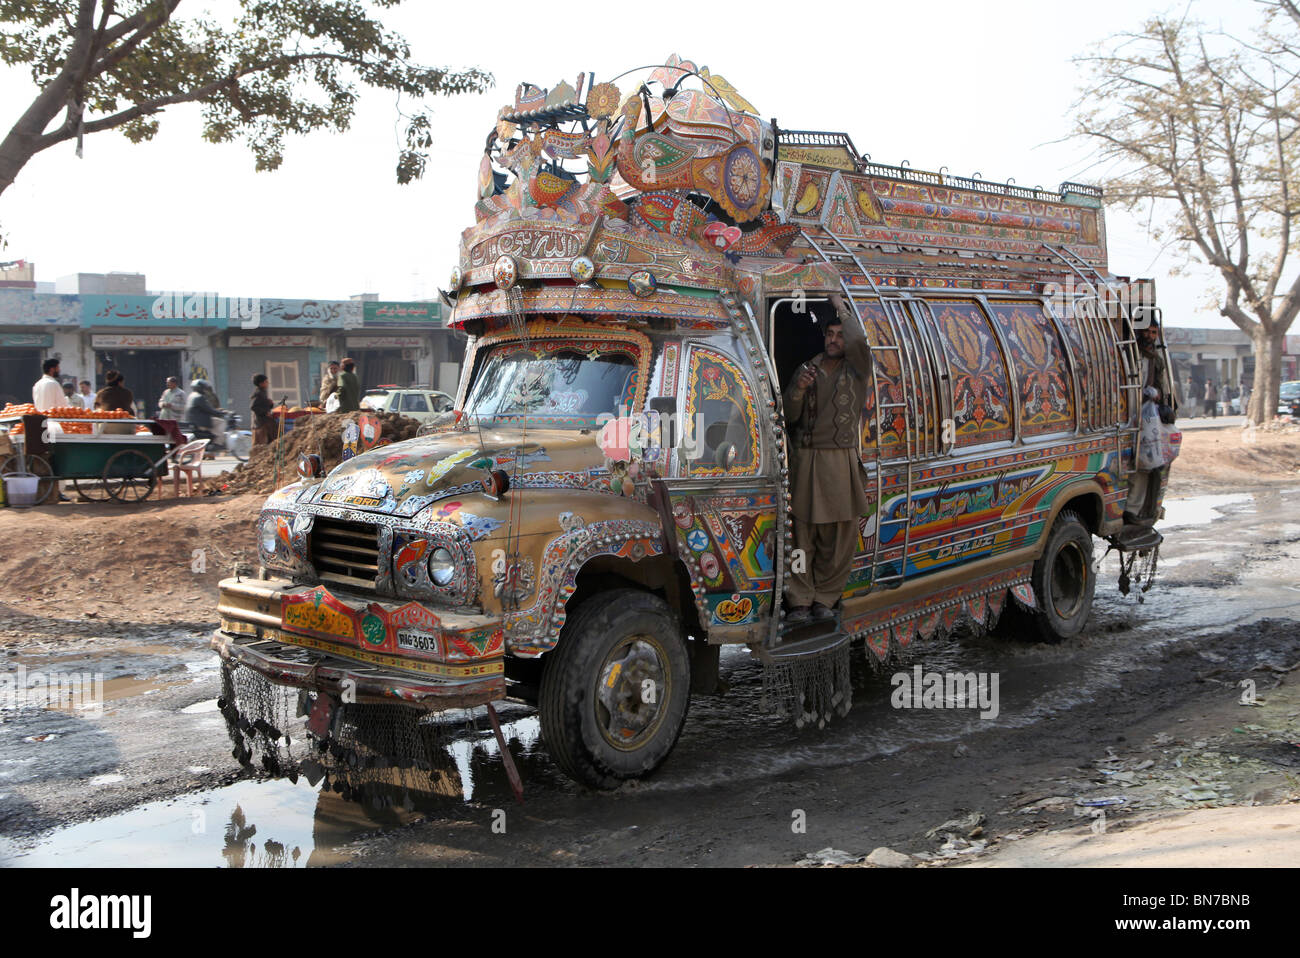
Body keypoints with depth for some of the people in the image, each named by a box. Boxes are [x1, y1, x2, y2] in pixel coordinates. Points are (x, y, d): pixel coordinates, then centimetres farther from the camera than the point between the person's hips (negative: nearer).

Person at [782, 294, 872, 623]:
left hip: (841, 459, -2)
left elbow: (858, 340, -18)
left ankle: (825, 598, 10)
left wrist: (840, 306, -5)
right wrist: (798, 390, -7)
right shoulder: (808, 369, 14)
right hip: (807, 457, 2)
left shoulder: (856, 370, 5)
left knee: (839, 536, -2)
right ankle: (801, 601, 3)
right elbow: (790, 416, 12)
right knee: (804, 532, -2)